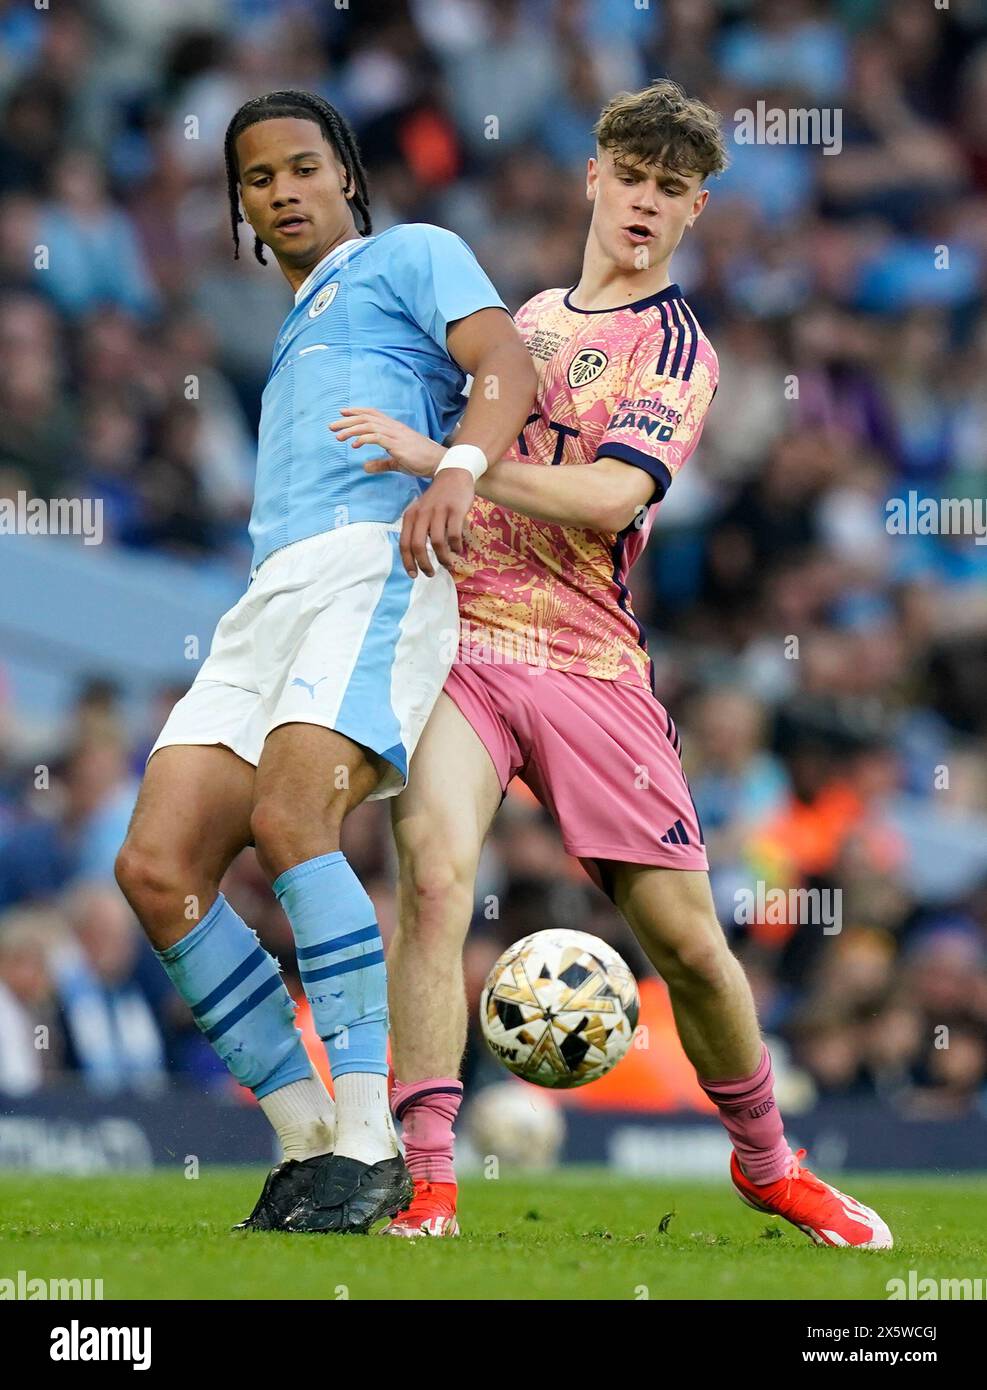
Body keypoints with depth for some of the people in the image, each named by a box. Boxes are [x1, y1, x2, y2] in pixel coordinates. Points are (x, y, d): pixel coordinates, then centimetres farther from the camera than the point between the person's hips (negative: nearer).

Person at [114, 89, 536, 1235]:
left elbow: (504, 365, -4)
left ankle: (366, 1144, -30)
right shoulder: (297, 334, 37)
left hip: (374, 566, -8)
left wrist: (458, 468, -22)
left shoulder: (408, 257, 14)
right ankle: (310, 1141, -6)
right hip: (270, 600, 8)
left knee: (289, 819, -30)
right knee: (156, 866, -10)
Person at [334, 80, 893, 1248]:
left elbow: (610, 496, -17)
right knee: (435, 869, -23)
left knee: (686, 935, 0)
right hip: (457, 631, 2)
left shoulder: (675, 348, 0)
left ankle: (767, 1163, 26)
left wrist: (445, 459, -22)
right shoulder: (533, 313, 18)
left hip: (587, 661, -2)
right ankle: (428, 1186, -26)